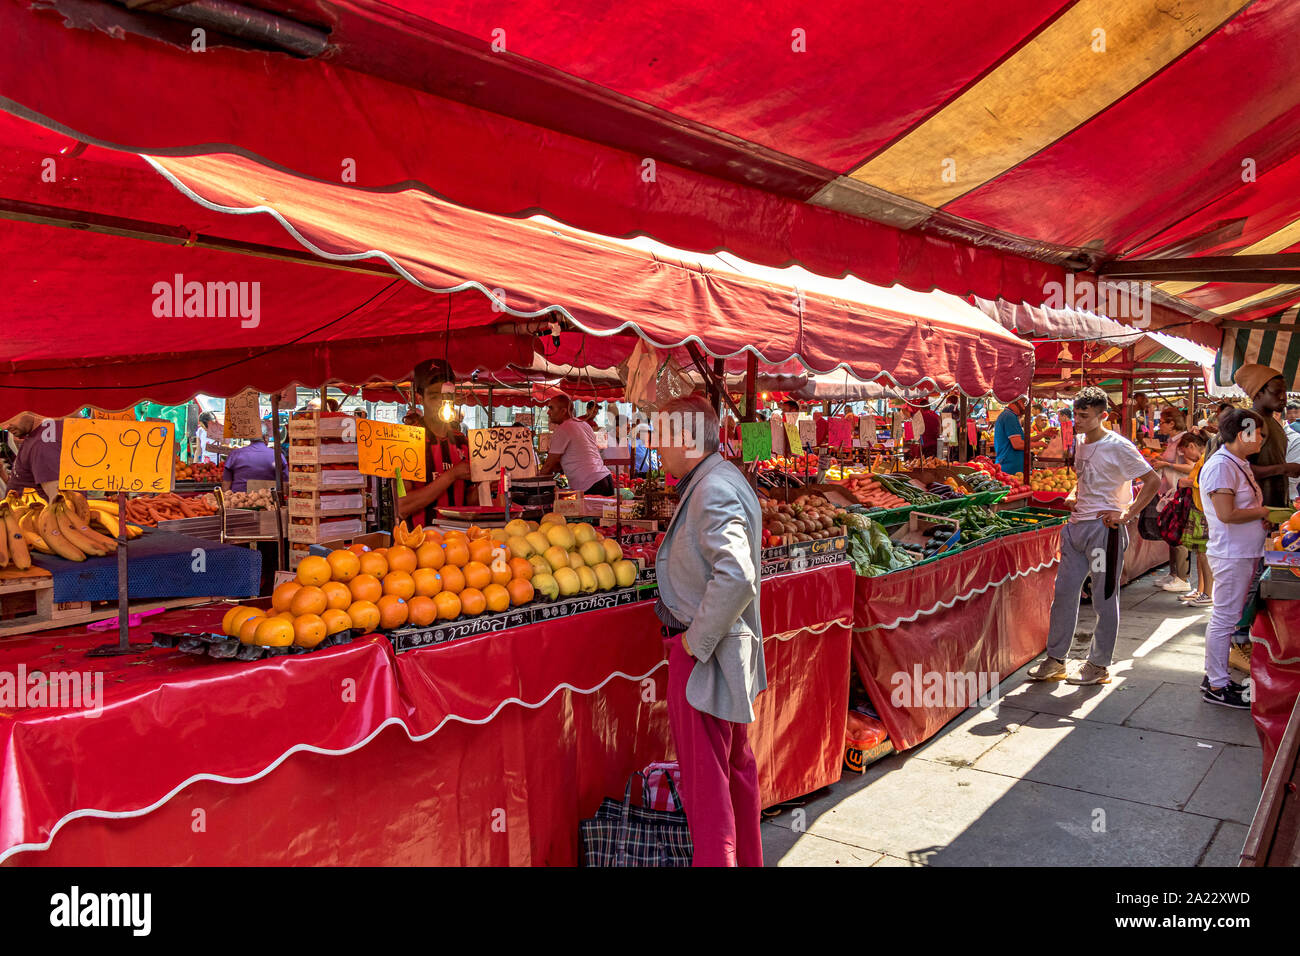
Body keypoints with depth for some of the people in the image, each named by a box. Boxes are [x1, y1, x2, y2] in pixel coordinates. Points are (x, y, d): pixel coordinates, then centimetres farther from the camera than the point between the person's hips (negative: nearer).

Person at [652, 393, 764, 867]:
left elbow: (735, 576, -34)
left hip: (706, 656, -11)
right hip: (731, 648, 11)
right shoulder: (721, 481, 11)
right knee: (737, 765, 22)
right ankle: (747, 858, 38)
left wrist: (695, 641, -24)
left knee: (705, 780, 0)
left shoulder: (713, 491, -22)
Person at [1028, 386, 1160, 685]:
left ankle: (1099, 666, 14)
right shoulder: (1081, 445, 12)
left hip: (1105, 529, -8)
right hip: (1077, 526, 8)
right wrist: (1073, 496, 9)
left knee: (1105, 599, 3)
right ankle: (1055, 661, 17)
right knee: (1064, 593, 8)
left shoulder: (1118, 446, -11)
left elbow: (1153, 481, -11)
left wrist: (1127, 514, -15)